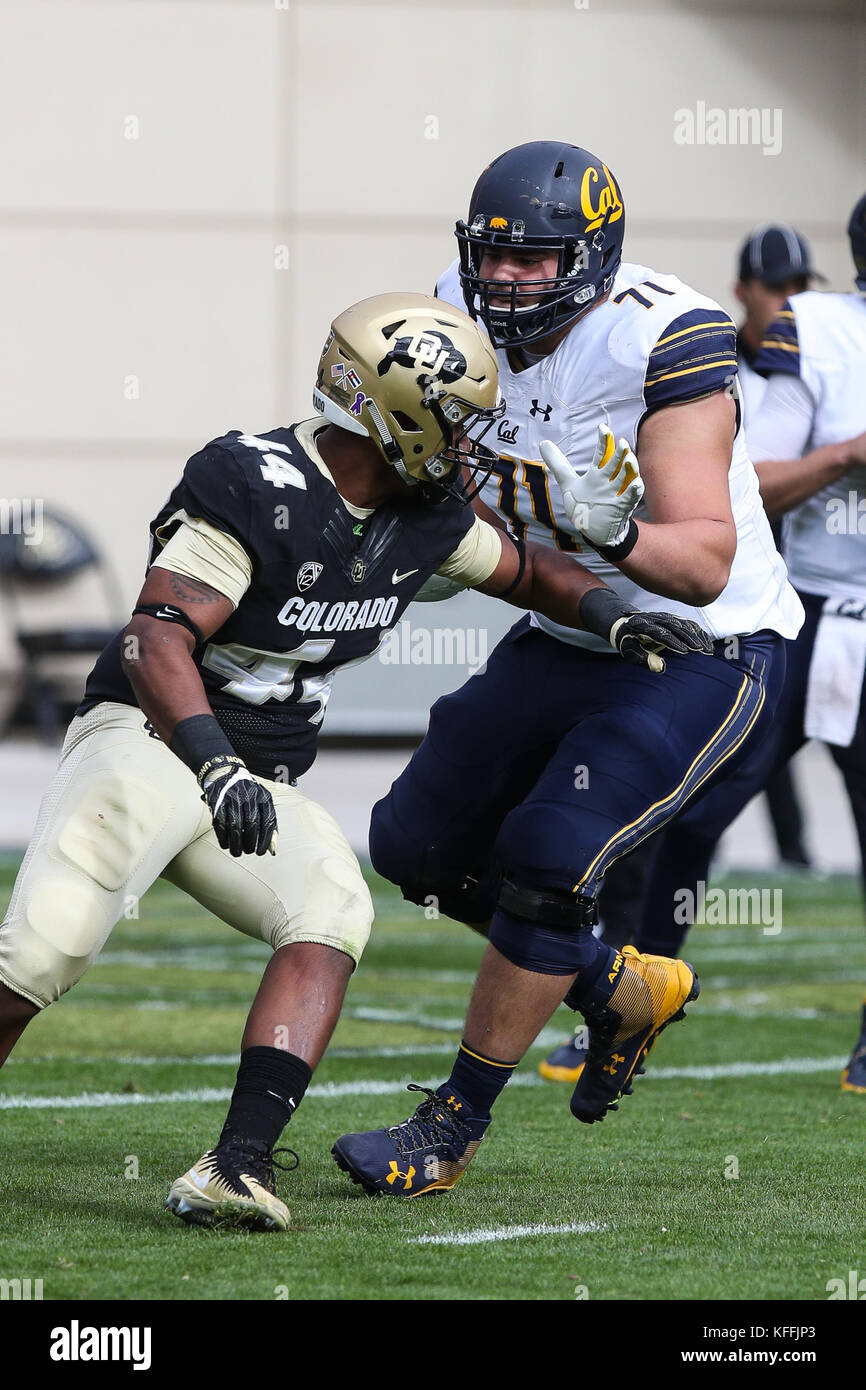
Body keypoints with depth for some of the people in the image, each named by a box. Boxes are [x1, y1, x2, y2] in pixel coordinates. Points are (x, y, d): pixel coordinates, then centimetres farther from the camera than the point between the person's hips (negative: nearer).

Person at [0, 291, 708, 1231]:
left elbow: (522, 570, 24)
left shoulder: (424, 516, 5)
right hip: (149, 734, -7)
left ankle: (236, 1169, -30)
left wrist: (613, 617, 4)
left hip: (256, 784, 7)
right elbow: (157, 637, -26)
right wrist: (215, 765, -40)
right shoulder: (257, 491, -19)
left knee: (331, 913, -23)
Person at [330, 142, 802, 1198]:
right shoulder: (464, 316, -6)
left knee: (549, 856, -21)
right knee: (418, 843, 8)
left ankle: (450, 1131, -7)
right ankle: (622, 990, 29)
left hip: (706, 651, -8)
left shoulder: (666, 346, -26)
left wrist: (611, 530, -48)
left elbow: (704, 567, -30)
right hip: (569, 639, 8)